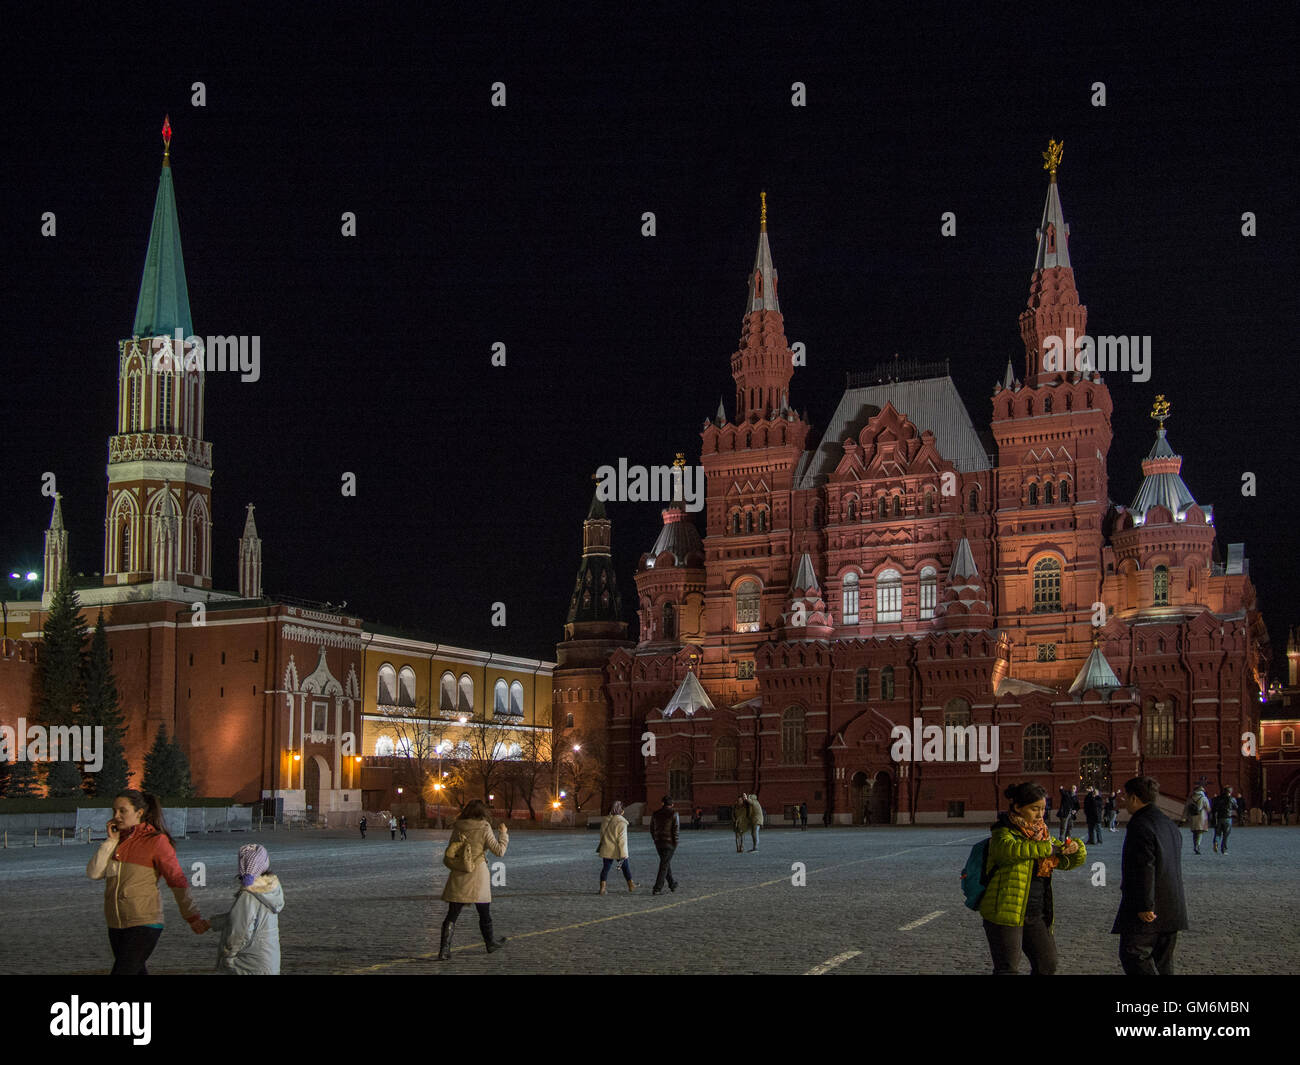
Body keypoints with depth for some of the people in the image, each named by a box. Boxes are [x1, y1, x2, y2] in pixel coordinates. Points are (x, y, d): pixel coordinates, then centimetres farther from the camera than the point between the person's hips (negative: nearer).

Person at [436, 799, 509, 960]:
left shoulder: (457, 828, 0)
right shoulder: (484, 829, -10)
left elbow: (450, 849, 10)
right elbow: (499, 851, -8)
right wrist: (503, 834, 6)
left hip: (458, 875, 2)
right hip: (478, 874, -2)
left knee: (452, 914, 3)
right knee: (484, 912, 17)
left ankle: (444, 949, -6)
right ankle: (490, 942, 34)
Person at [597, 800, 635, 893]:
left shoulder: (605, 821, 3)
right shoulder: (621, 822, -16)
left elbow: (602, 836, 12)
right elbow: (622, 839, -18)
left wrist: (600, 847, 22)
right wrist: (622, 854, -16)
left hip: (607, 850, 5)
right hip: (618, 850, -5)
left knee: (605, 868, 8)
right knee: (626, 867, 13)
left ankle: (602, 888, 2)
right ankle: (631, 885, 25)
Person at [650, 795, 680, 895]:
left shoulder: (655, 814, 8)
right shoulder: (673, 814, -7)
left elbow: (652, 829, 10)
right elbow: (676, 829, -12)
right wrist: (675, 843, -5)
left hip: (658, 842, 5)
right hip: (669, 843, -5)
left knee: (667, 863, 21)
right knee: (664, 865, -2)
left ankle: (672, 883, 33)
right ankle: (658, 889, -7)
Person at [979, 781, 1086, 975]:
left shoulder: (1041, 834, 15)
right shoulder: (1003, 832, -9)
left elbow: (1071, 861, 18)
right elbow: (1009, 849, -33)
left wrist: (1076, 848, -5)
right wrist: (1046, 848, -37)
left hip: (1036, 915, 8)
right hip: (1006, 914, -8)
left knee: (1047, 965, 11)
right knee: (1007, 969, -7)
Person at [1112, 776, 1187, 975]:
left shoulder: (1140, 826, -14)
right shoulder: (1169, 824, 16)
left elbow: (1144, 869, -22)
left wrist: (1144, 906, -22)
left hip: (1147, 913, -9)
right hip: (1172, 910, 9)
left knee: (1133, 955, -7)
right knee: (1162, 961, 13)